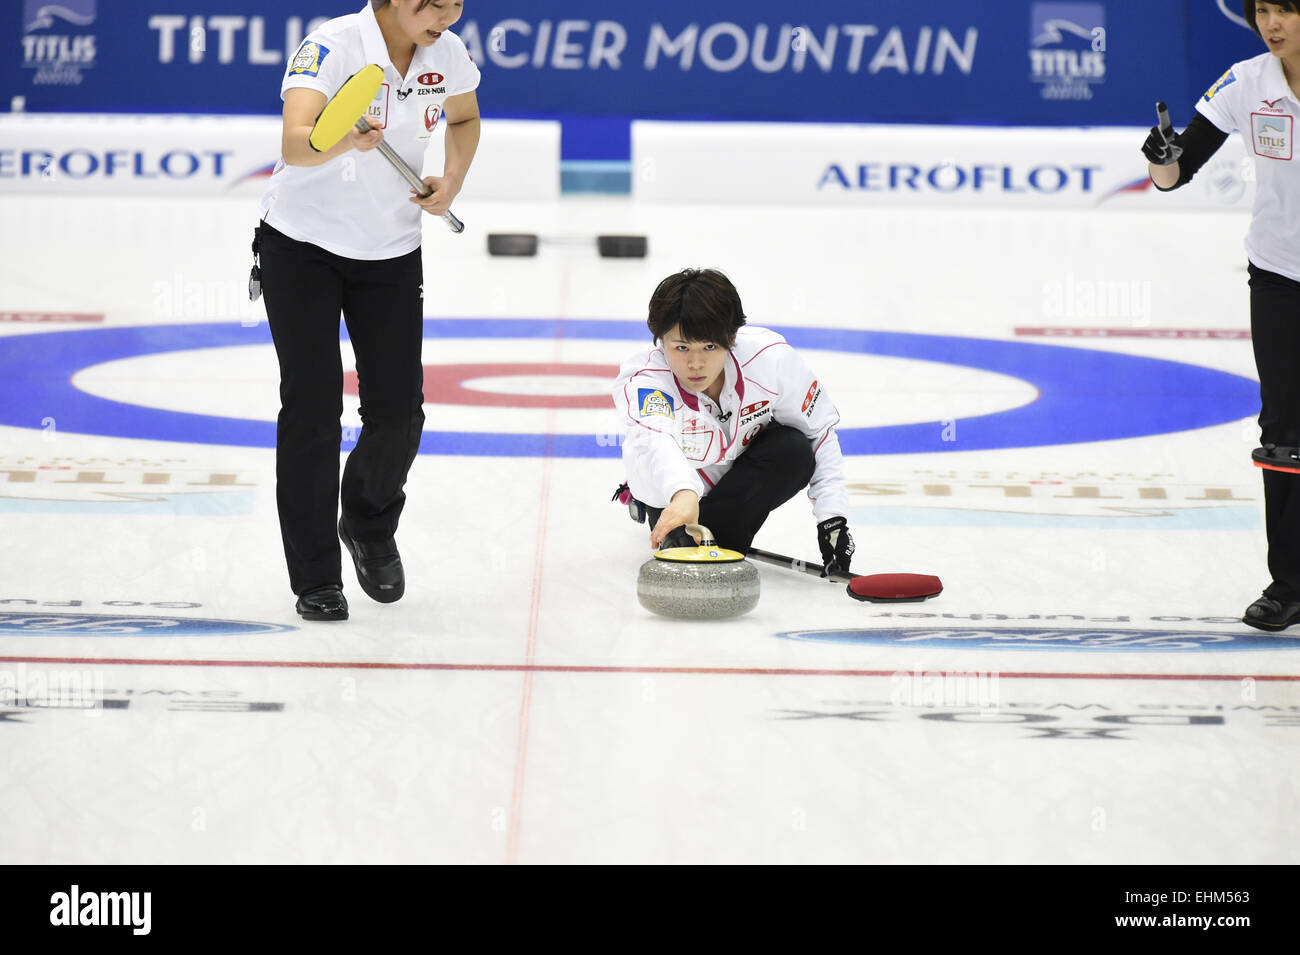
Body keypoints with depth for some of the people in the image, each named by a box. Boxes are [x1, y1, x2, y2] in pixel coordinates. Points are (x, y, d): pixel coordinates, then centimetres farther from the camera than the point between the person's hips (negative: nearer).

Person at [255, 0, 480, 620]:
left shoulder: (446, 53, -7)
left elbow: (464, 119, 16)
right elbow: (295, 144, -41)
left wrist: (452, 179, -3)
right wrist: (346, 141, -62)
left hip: (391, 250, 4)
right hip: (302, 244, -4)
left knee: (398, 410, 1)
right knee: (312, 406, -7)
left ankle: (370, 524, 32)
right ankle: (316, 578, 5)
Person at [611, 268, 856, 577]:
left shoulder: (771, 358, -31)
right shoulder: (640, 380, -38)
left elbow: (819, 430, -14)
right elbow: (653, 441, -61)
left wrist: (832, 518, -19)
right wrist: (682, 494, -83)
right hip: (674, 484, 2)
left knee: (794, 452, -27)